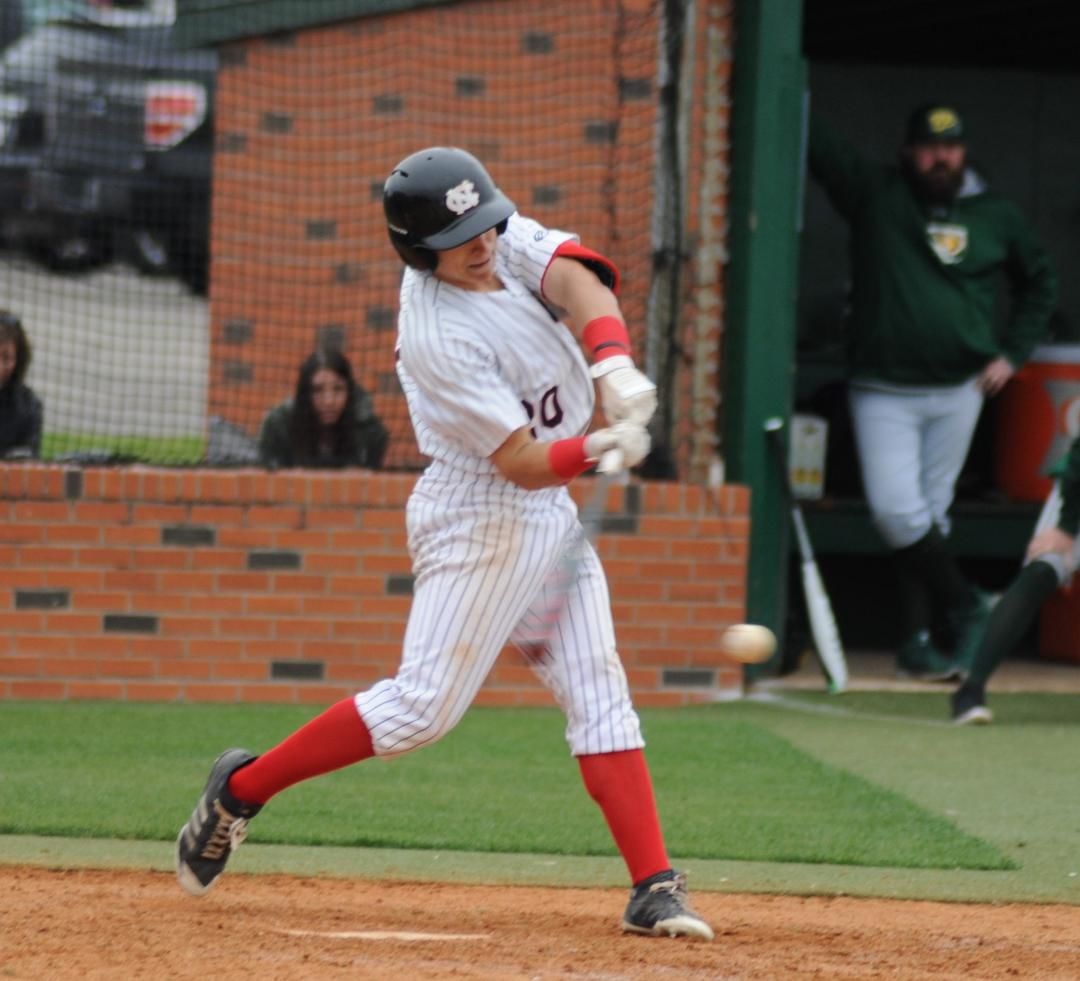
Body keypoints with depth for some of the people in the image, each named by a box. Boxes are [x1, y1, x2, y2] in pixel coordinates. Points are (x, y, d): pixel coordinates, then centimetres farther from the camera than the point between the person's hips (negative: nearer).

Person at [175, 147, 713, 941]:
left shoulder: (507, 241, -3)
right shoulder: (440, 339, -25)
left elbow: (577, 280, -21)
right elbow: (522, 463, -26)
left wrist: (614, 366, -38)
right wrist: (599, 447, -43)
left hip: (551, 513, 8)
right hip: (481, 520, -8)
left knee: (599, 690, 2)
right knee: (424, 705, -9)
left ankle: (654, 888, 0)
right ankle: (243, 787, 6)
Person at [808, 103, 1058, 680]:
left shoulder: (995, 216, 7)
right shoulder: (874, 194, 0)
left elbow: (1040, 283, 21)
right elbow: (815, 141, -6)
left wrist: (1012, 353, 10)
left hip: (958, 389, 2)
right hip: (882, 390, -2)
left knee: (930, 513, 5)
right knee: (897, 510, -13)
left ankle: (919, 640, 12)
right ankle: (967, 607, 3)